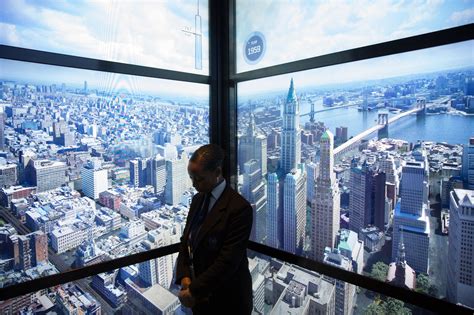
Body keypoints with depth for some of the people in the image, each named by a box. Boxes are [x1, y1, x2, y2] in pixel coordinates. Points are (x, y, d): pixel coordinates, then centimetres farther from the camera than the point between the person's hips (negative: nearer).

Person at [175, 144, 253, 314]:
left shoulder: (239, 208, -23)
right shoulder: (198, 199, 1)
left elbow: (227, 261, -23)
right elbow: (186, 239, 6)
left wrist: (194, 290, -16)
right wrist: (184, 276, -7)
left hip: (227, 300, -5)